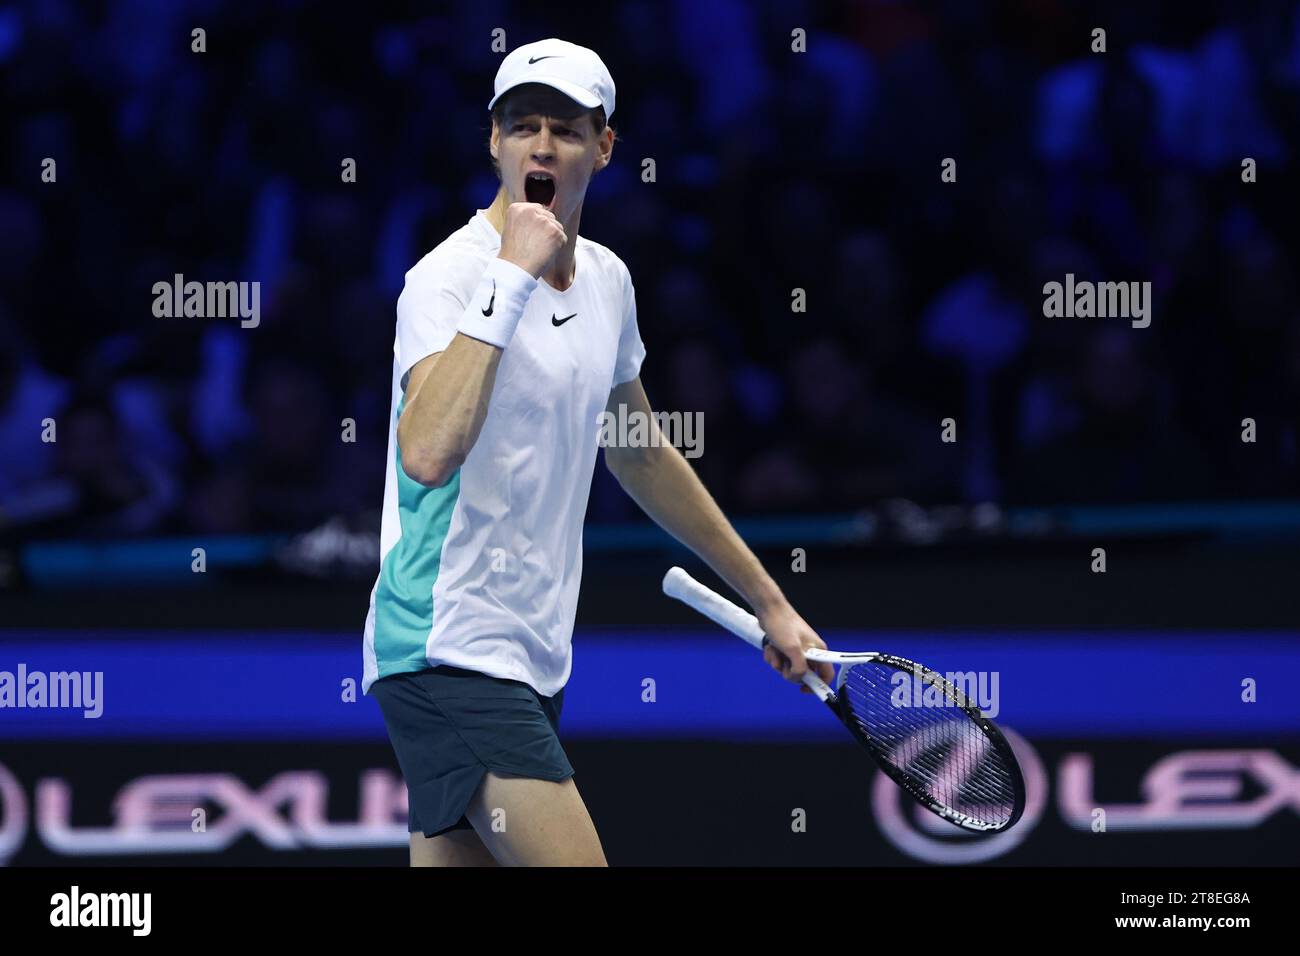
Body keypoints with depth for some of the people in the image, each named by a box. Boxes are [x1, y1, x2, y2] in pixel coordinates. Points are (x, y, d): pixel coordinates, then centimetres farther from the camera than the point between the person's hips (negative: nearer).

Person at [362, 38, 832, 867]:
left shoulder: (606, 280, 12)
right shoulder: (450, 277, -13)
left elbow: (640, 455, 27)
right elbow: (427, 453, -32)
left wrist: (768, 601, 31)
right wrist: (513, 277, -29)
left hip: (531, 659, 8)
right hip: (448, 651, -8)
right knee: (572, 861, -20)